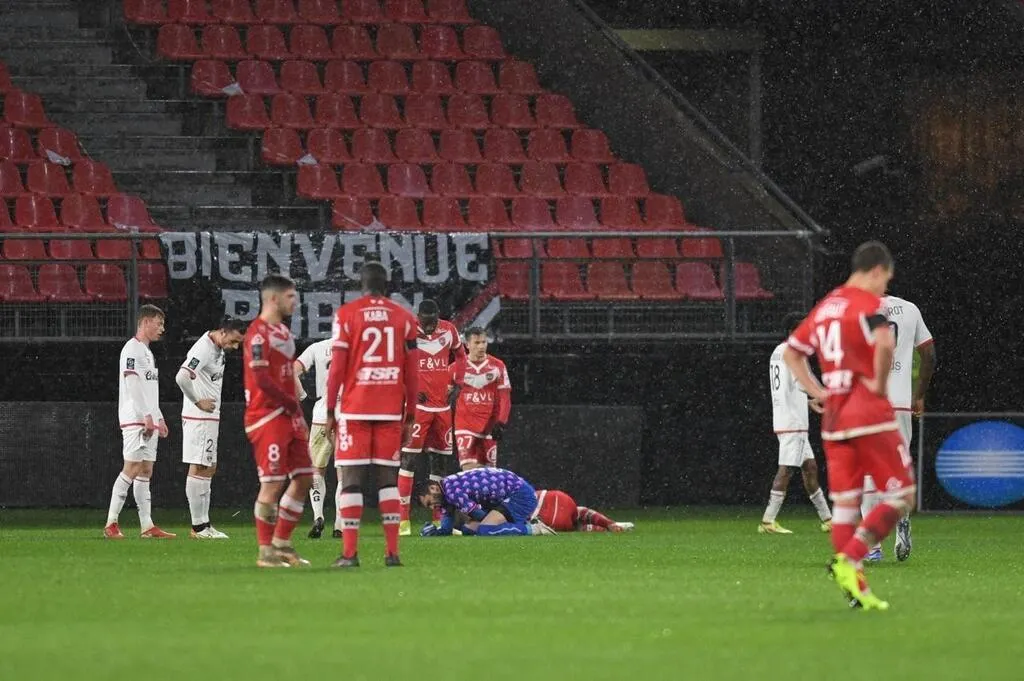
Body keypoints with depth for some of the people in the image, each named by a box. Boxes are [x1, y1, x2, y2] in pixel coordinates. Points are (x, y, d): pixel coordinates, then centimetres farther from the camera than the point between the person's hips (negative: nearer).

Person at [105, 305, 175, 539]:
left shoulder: (147, 352, 22)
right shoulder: (132, 349, -8)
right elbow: (132, 384, -16)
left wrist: (159, 418, 21)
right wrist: (147, 416, -20)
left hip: (149, 421, 10)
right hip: (134, 419, -10)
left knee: (146, 471, 6)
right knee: (132, 469, -13)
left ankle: (147, 526, 4)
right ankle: (111, 523, -13)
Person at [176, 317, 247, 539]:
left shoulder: (218, 349, 14)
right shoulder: (204, 349, -18)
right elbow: (182, 377, -29)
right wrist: (198, 402, -19)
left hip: (210, 417, 10)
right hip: (199, 418, -10)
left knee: (209, 468, 12)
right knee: (198, 468, -9)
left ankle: (204, 524, 15)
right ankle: (198, 527, -9)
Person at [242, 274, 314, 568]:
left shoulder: (283, 331, 18)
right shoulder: (259, 333, -13)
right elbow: (261, 379, -20)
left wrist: (299, 415, 13)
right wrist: (291, 403, -10)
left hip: (288, 417, 10)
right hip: (267, 418, -10)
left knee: (302, 478, 9)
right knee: (273, 484, -8)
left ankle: (282, 543, 19)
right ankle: (266, 552, -2)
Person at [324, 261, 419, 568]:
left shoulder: (347, 315, -1)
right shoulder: (404, 318, 6)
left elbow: (337, 367, -3)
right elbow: (411, 373, 6)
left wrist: (330, 411, 2)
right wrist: (409, 416, 12)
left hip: (355, 409, -2)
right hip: (391, 410, 2)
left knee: (351, 479, 0)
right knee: (388, 479, 8)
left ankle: (350, 552, -6)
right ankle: (392, 552, 3)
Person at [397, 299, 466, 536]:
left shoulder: (449, 330, 3)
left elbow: (460, 356, 21)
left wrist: (455, 383, 8)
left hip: (442, 405, 5)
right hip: (417, 404, -5)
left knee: (439, 458, 10)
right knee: (409, 458, -9)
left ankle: (439, 519, 16)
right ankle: (403, 520, -11)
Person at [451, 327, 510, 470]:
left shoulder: (498, 366, 3)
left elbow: (504, 398, 4)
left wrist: (501, 423, -6)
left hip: (488, 426, 2)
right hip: (465, 426, -2)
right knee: (469, 469, -16)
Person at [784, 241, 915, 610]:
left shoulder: (825, 306, 14)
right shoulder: (869, 303, -9)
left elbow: (791, 353, 22)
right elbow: (884, 344, -29)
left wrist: (818, 392, 15)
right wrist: (880, 383, -14)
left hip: (834, 415, 7)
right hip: (870, 413, -7)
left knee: (845, 503, 9)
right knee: (901, 494, 0)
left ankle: (857, 588, 6)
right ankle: (849, 559, -16)